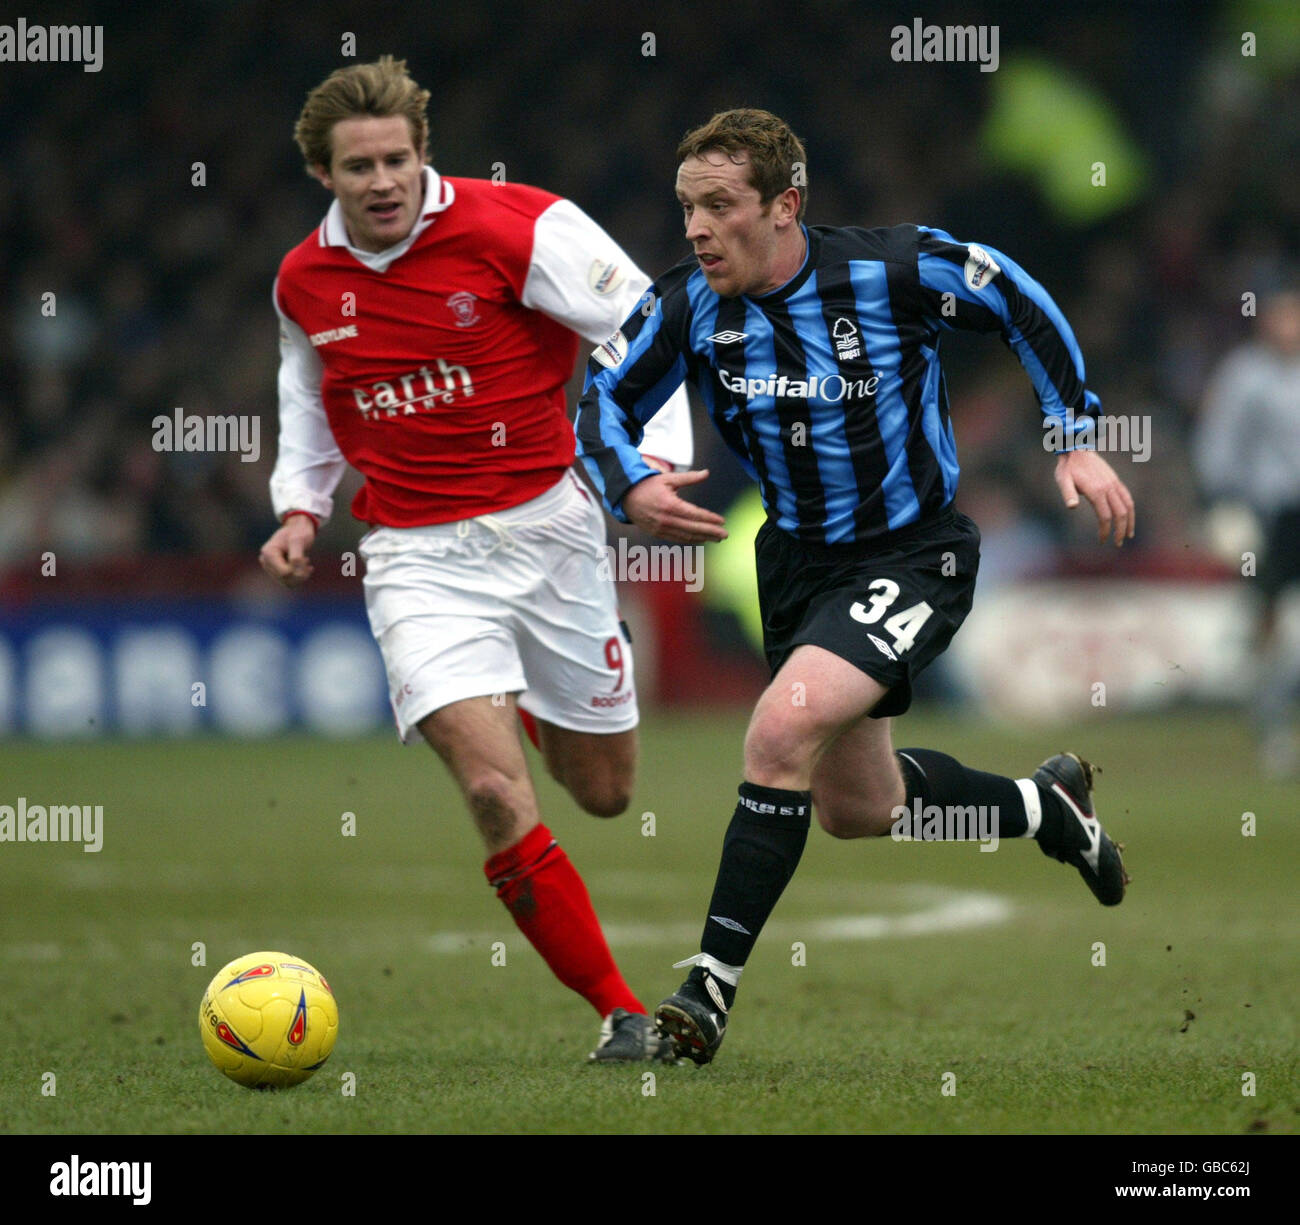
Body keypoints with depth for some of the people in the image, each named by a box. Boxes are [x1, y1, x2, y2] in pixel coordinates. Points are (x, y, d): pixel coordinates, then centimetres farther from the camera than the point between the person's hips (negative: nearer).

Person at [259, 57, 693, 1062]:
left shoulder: (517, 228, -13)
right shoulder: (303, 282, 1)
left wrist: (652, 461, -20)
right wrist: (300, 508, 6)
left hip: (547, 523, -1)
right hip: (419, 556, 1)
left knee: (604, 791, 13)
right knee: (496, 792, -19)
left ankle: (529, 705, 50)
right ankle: (618, 1010, -8)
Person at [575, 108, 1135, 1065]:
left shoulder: (895, 269, -22)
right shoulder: (688, 306, -14)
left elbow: (1021, 305, -5)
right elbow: (603, 403, -1)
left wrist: (1076, 438, -4)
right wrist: (632, 488, -23)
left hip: (913, 554, -6)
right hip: (798, 559, 6)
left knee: (783, 729, -28)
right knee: (856, 809, 19)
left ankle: (712, 988, -21)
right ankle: (1048, 806, 48)